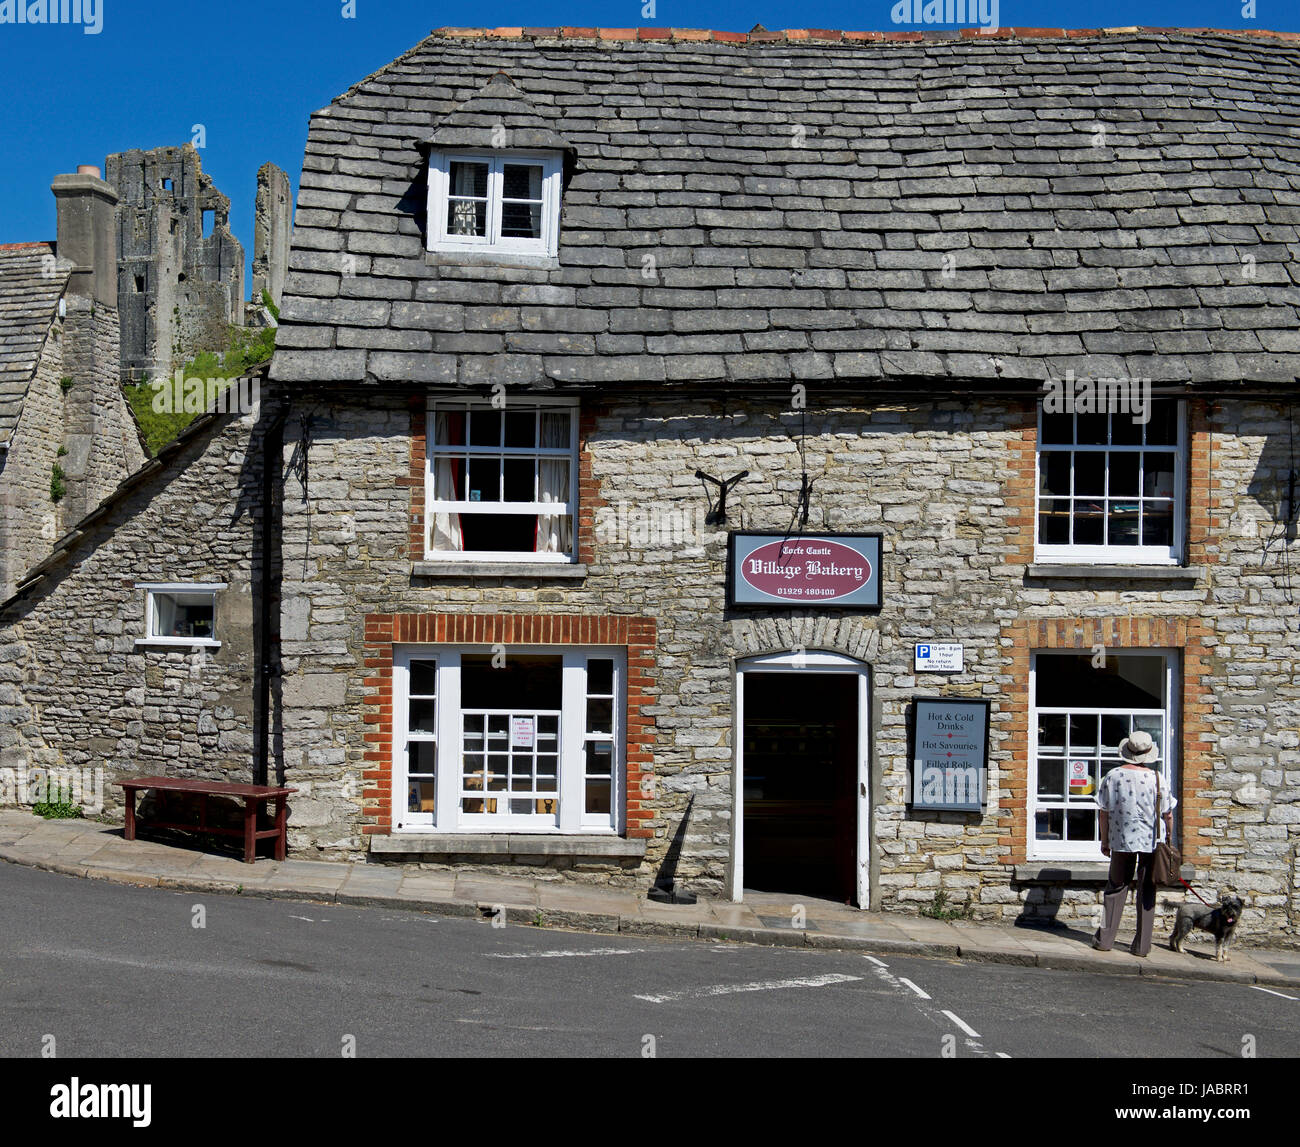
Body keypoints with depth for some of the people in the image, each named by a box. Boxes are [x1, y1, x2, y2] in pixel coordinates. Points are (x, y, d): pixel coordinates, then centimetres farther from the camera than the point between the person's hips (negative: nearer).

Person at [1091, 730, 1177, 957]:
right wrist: (1169, 837, 16)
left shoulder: (1112, 777, -5)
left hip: (1121, 840, 1)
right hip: (1152, 841, -1)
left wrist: (1105, 841, 10)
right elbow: (1168, 814, -1)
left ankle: (1104, 939, 12)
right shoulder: (1156, 779, -7)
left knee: (1116, 888, 12)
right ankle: (1141, 945, 10)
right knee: (1147, 891, 7)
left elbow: (1104, 813, 0)